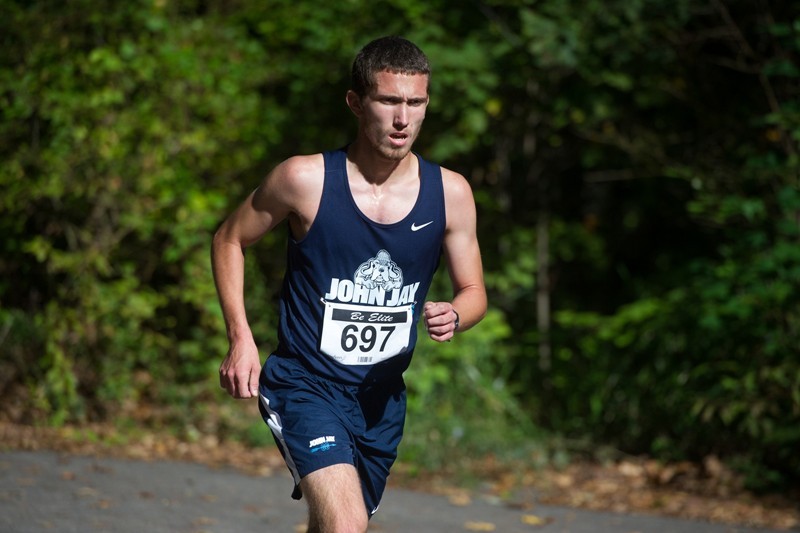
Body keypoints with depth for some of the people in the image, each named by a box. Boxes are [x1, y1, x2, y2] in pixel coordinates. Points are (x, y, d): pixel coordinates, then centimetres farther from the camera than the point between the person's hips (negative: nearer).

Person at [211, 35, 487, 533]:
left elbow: (474, 292, 8)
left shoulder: (451, 193, -3)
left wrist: (453, 316, -17)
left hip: (383, 397, 5)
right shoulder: (305, 179, -13)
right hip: (307, 385, -5)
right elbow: (230, 240, 3)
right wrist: (241, 338, -8)